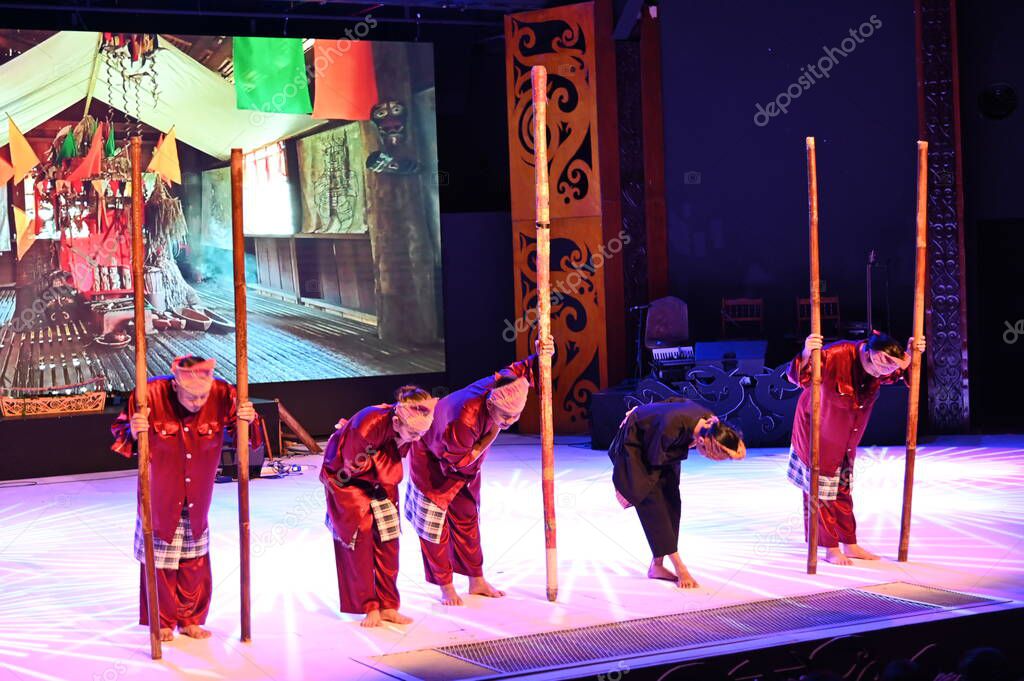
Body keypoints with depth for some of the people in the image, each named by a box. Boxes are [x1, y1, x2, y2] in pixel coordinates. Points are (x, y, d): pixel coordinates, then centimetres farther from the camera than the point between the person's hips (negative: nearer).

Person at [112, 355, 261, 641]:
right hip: (159, 499, -2)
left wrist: (249, 421, -28)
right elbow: (119, 433, -14)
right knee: (160, 563, 12)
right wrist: (133, 433, -37)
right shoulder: (150, 395, -28)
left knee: (195, 563, 16)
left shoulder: (223, 395, -21)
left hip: (197, 501, 2)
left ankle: (190, 619, 36)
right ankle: (163, 622, 32)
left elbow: (248, 439, -6)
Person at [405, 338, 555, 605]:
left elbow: (521, 368, -3)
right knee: (435, 524, 0)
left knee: (467, 518, 15)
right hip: (433, 460, -7)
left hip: (466, 458, 7)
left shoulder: (500, 383, -27)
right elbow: (459, 461, -31)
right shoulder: (463, 420, -45)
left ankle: (476, 581, 23)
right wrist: (492, 435, -33)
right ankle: (446, 588, 12)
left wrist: (541, 355, -23)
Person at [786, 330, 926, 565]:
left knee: (843, 488, 15)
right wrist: (806, 354, -60)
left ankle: (850, 545, 22)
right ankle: (831, 549, 8)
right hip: (818, 429, -6)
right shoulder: (836, 356, -35)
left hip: (845, 437, 7)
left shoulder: (881, 364, -15)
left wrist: (910, 353, -13)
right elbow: (798, 377, -40)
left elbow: (899, 373, 8)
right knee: (821, 487, 0)